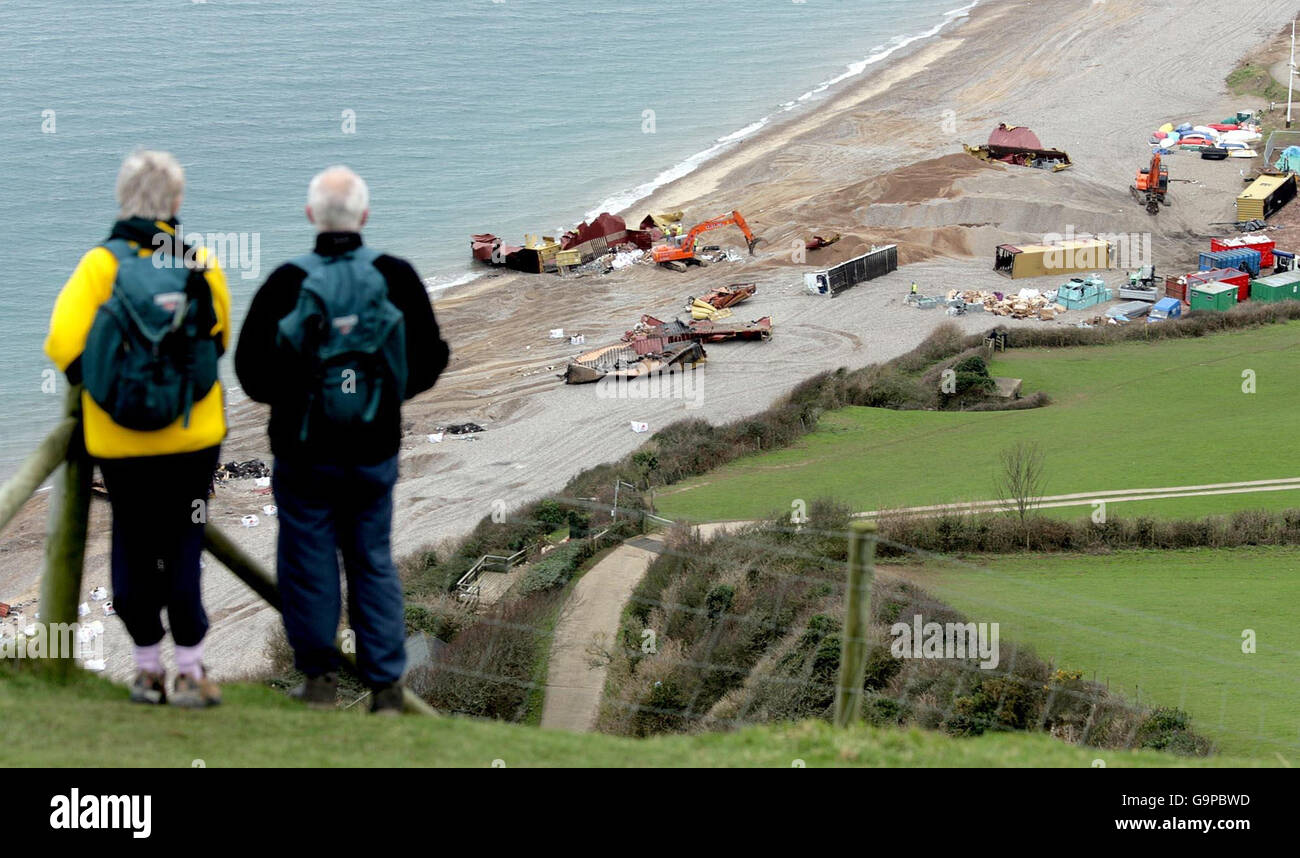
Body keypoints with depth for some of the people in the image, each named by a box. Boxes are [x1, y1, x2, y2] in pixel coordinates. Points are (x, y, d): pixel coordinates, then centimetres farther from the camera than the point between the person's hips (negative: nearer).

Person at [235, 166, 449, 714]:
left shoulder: (287, 283, -13)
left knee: (309, 562, 9)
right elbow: (430, 358, 3)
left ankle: (319, 679, 14)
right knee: (374, 562, 12)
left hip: (304, 449, -2)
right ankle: (386, 684, 12)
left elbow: (252, 368, -7)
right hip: (375, 449, 2)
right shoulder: (397, 278, -6)